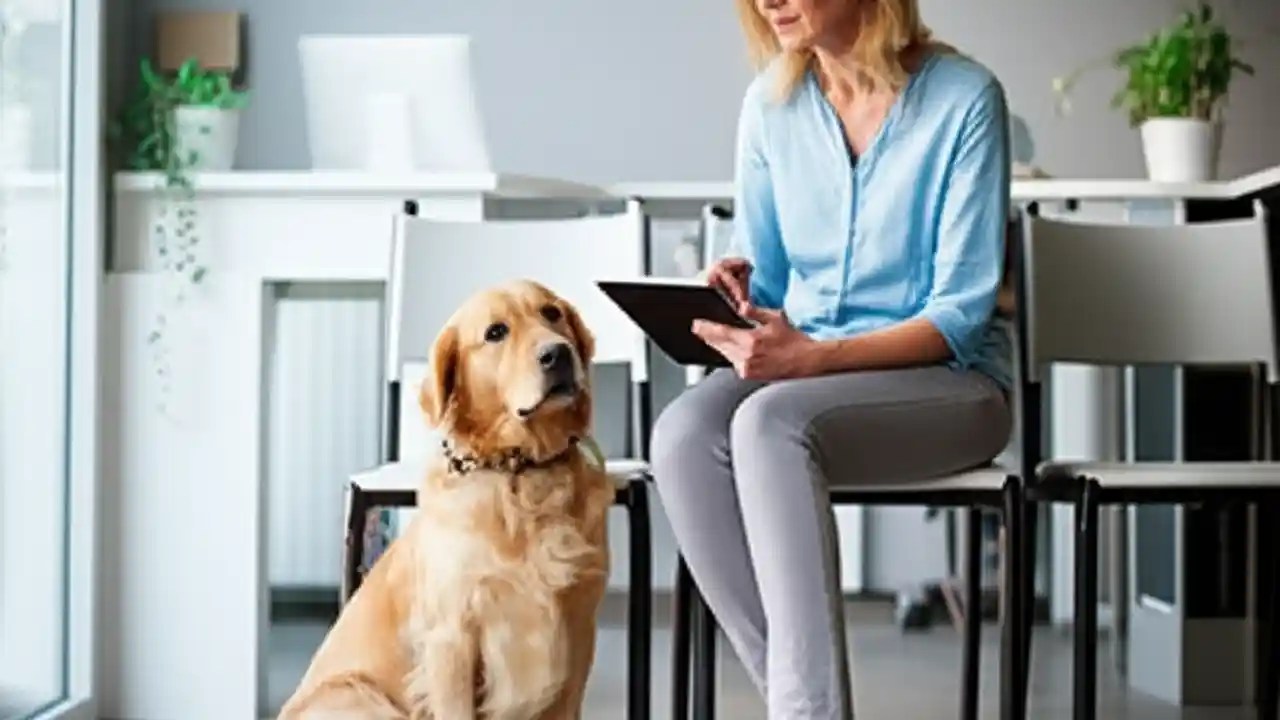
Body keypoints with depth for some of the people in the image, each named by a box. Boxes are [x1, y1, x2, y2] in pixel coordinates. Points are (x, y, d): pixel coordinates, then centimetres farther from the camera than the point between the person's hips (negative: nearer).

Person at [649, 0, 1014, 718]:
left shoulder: (964, 97, -11)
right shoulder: (771, 100, 3)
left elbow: (962, 314, -13)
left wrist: (815, 356, -27)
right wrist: (738, 295, -13)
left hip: (949, 380, -4)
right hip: (798, 370, 5)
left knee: (769, 423, -34)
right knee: (684, 433, -28)